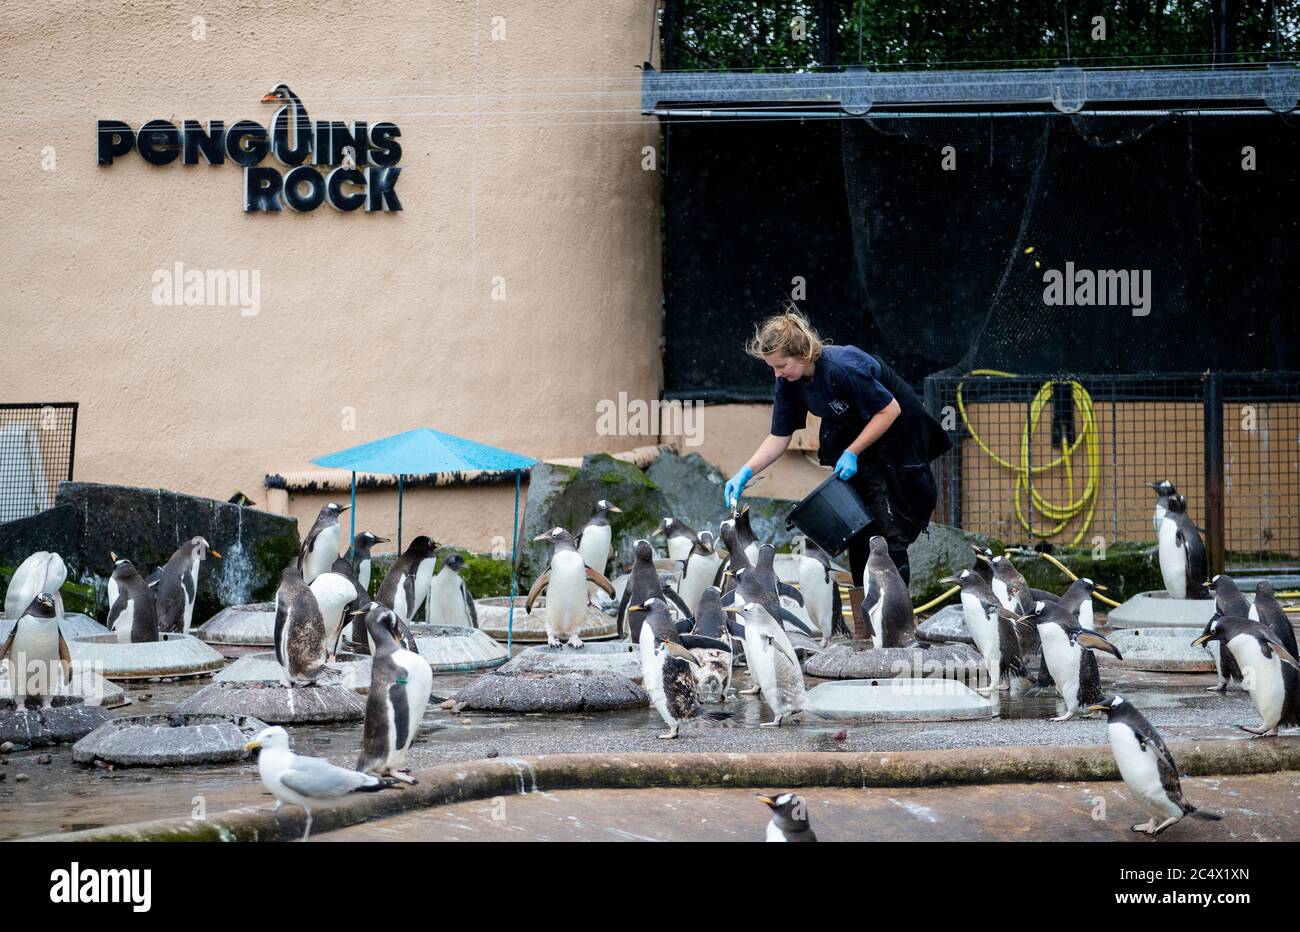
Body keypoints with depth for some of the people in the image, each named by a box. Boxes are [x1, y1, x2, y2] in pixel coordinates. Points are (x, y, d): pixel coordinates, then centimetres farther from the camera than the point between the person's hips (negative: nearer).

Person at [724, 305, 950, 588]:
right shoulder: (787, 383, -13)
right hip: (851, 434, 7)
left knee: (886, 524, -11)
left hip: (897, 430, -7)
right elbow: (778, 438, -5)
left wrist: (852, 453, -25)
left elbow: (890, 409, -25)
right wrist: (746, 472, -19)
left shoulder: (843, 368, -34)